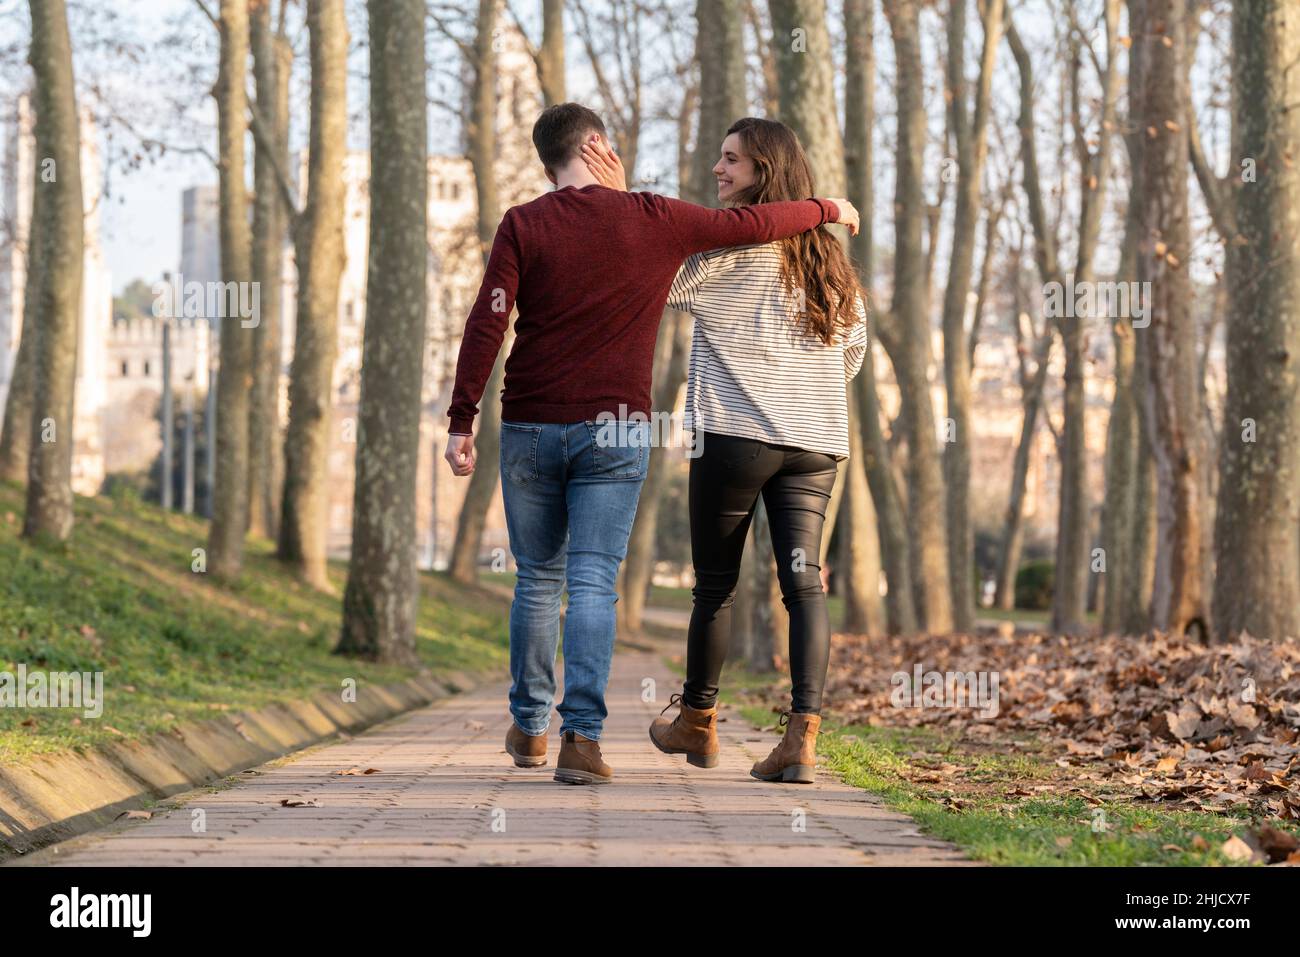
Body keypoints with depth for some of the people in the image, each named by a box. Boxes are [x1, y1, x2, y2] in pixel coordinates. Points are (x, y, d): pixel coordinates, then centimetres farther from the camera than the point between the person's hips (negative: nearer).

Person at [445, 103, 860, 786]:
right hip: (614, 431, -1)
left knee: (537, 580, 14)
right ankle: (582, 735, -16)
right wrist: (827, 210, 27)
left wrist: (461, 422, -8)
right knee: (592, 583, -4)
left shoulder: (523, 227, 0)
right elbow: (751, 225, 10)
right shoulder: (653, 221, 0)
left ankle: (528, 728, 26)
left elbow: (486, 326, -8)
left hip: (530, 428, 1)